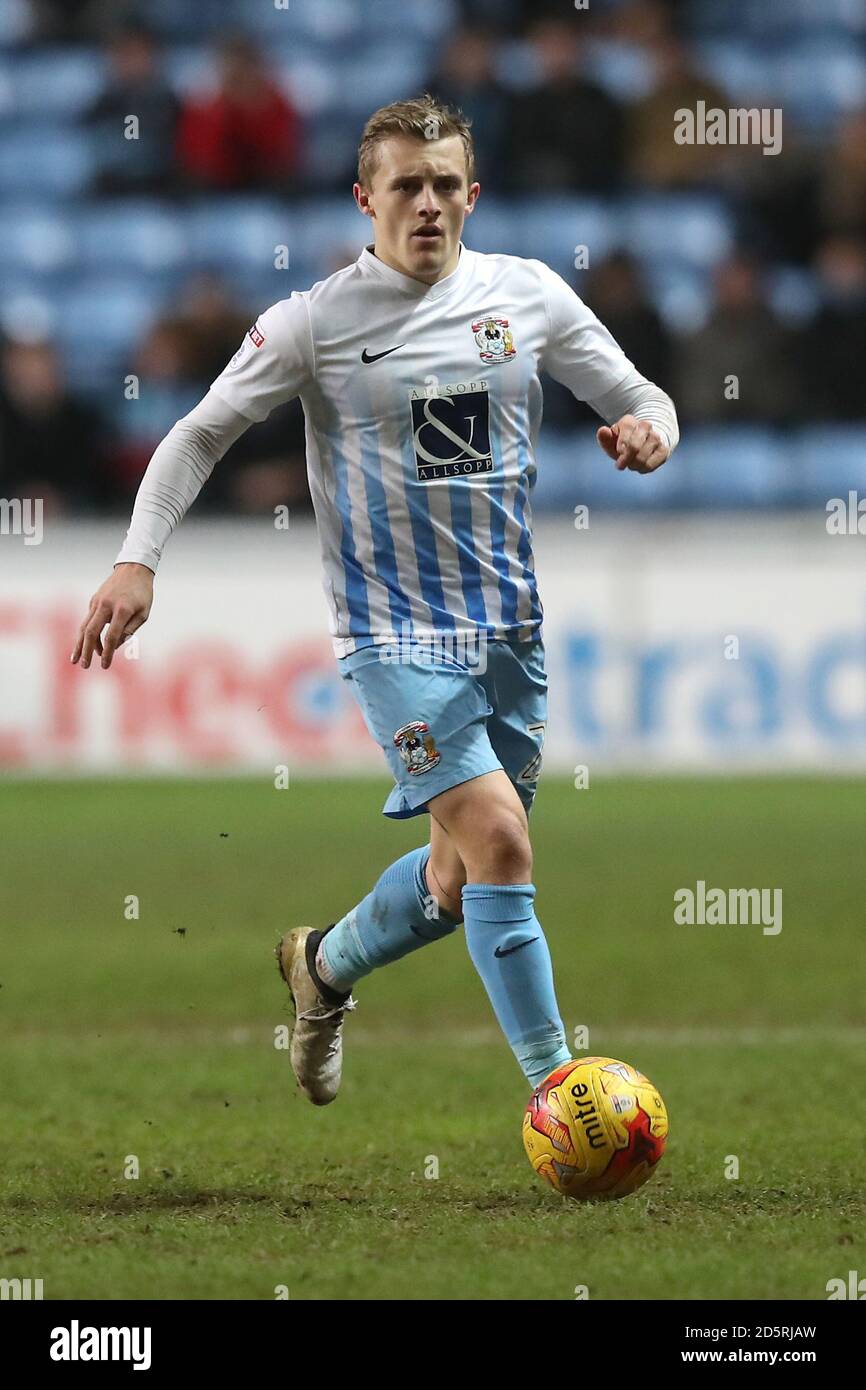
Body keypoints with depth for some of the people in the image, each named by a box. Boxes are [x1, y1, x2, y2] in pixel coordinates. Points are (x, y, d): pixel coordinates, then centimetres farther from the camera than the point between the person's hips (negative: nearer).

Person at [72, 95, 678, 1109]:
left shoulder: (527, 295, 3)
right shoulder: (317, 320, -6)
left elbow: (635, 396, 9)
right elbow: (200, 434, -1)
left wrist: (648, 429, -16)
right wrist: (137, 560, -13)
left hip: (509, 626, 5)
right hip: (394, 633, -5)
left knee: (459, 880, 13)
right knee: (498, 839, -20)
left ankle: (324, 966, 43)